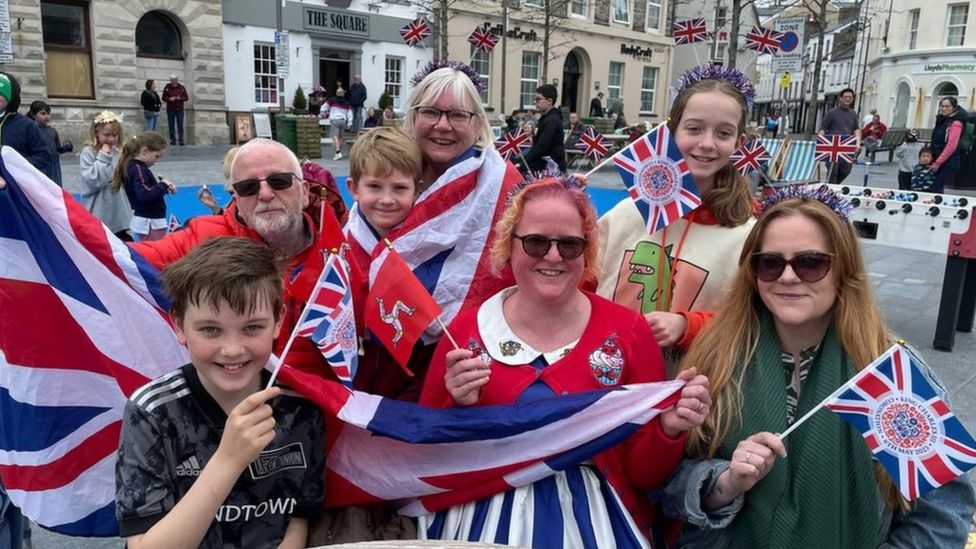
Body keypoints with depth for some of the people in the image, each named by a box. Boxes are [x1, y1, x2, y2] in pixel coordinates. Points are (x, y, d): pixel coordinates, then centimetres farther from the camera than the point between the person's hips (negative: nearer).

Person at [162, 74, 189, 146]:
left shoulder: (182, 87, 3)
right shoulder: (167, 87, 2)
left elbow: (186, 98, 4)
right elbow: (163, 98, 5)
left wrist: (180, 98, -14)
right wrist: (169, 99, -14)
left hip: (180, 109, -1)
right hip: (170, 109, 1)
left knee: (180, 125, -1)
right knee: (171, 125, 3)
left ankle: (181, 140, 1)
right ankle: (172, 140, 9)